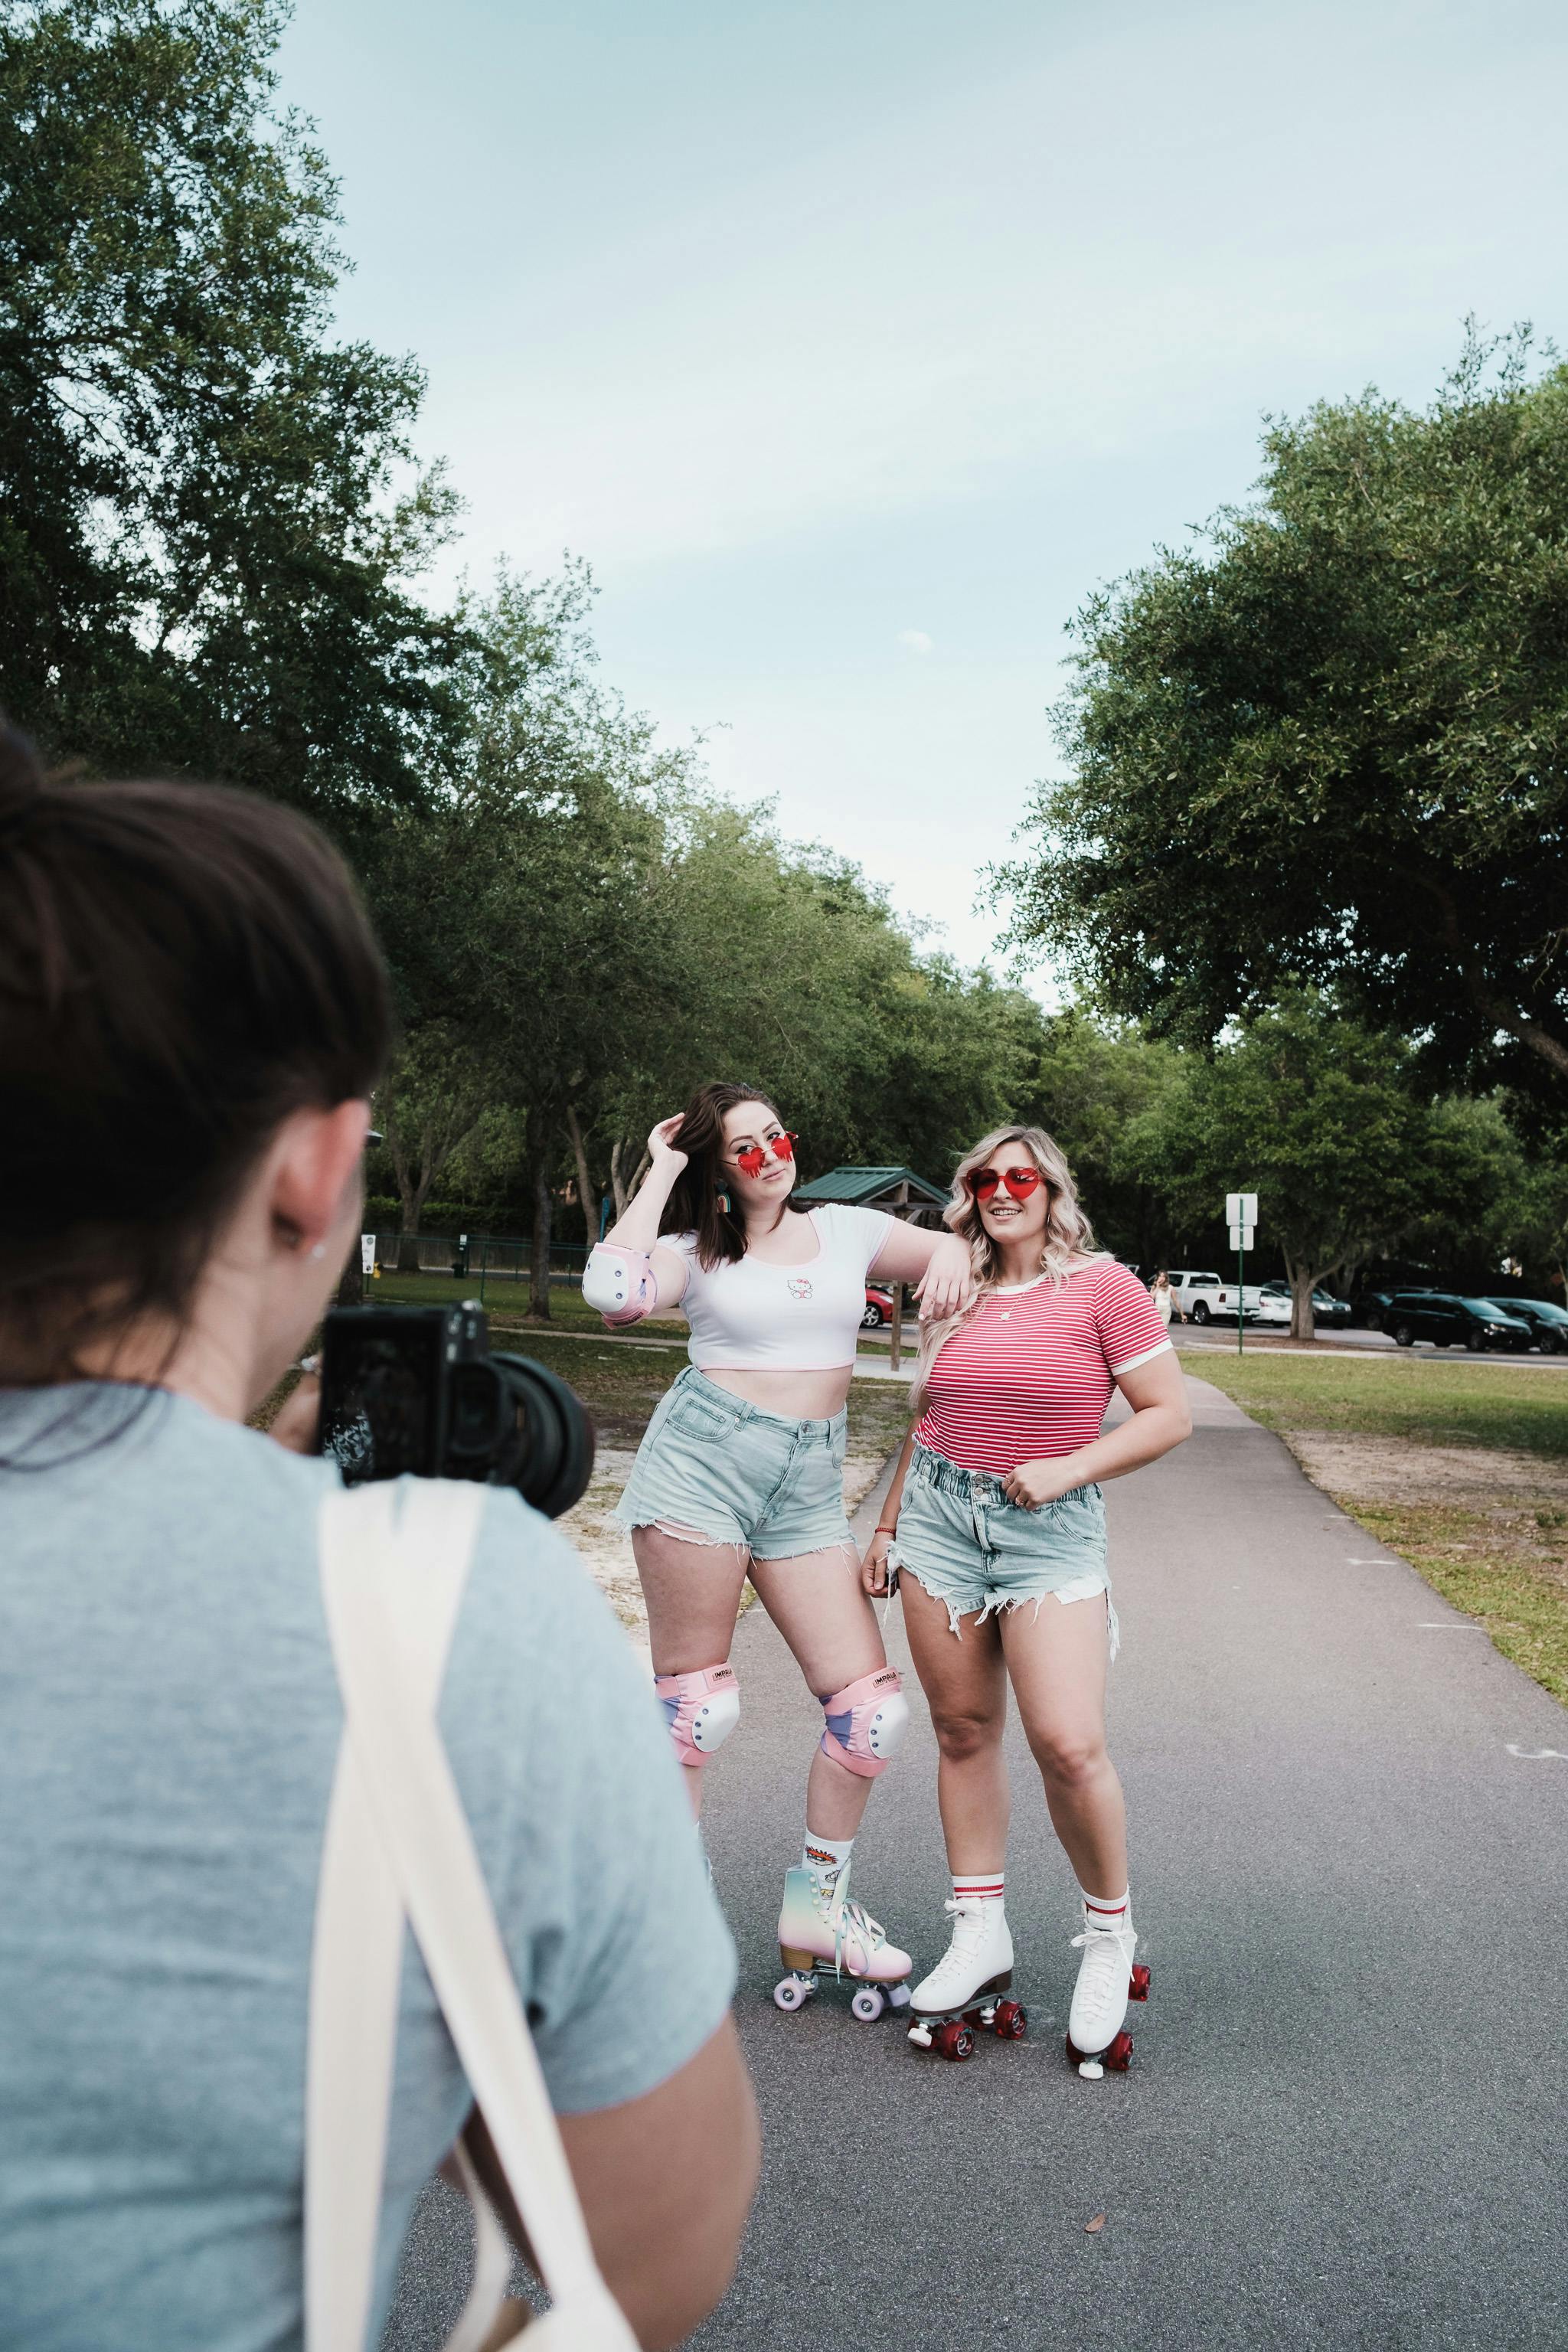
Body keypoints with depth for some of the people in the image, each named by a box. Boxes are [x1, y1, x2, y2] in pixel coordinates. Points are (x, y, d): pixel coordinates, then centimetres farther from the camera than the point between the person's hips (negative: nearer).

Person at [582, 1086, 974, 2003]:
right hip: (703, 1458, -3)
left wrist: (949, 1255, -7)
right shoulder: (697, 1248, 3)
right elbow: (616, 1294, -17)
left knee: (874, 1701, 0)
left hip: (809, 1487, 4)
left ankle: (817, 1902, 19)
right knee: (695, 1695, 0)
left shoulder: (848, 1230, 12)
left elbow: (954, 1247, 19)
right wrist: (662, 1172, -6)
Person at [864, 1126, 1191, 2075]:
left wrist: (1065, 1469, -14)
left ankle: (1110, 1937, 11)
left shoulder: (1101, 1286, -5)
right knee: (963, 1733, 7)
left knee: (1070, 1743, -13)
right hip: (941, 1515, 5)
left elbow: (1170, 1415, -6)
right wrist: (889, 1524, 20)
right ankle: (981, 1937, 20)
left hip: (1050, 1528, -4)